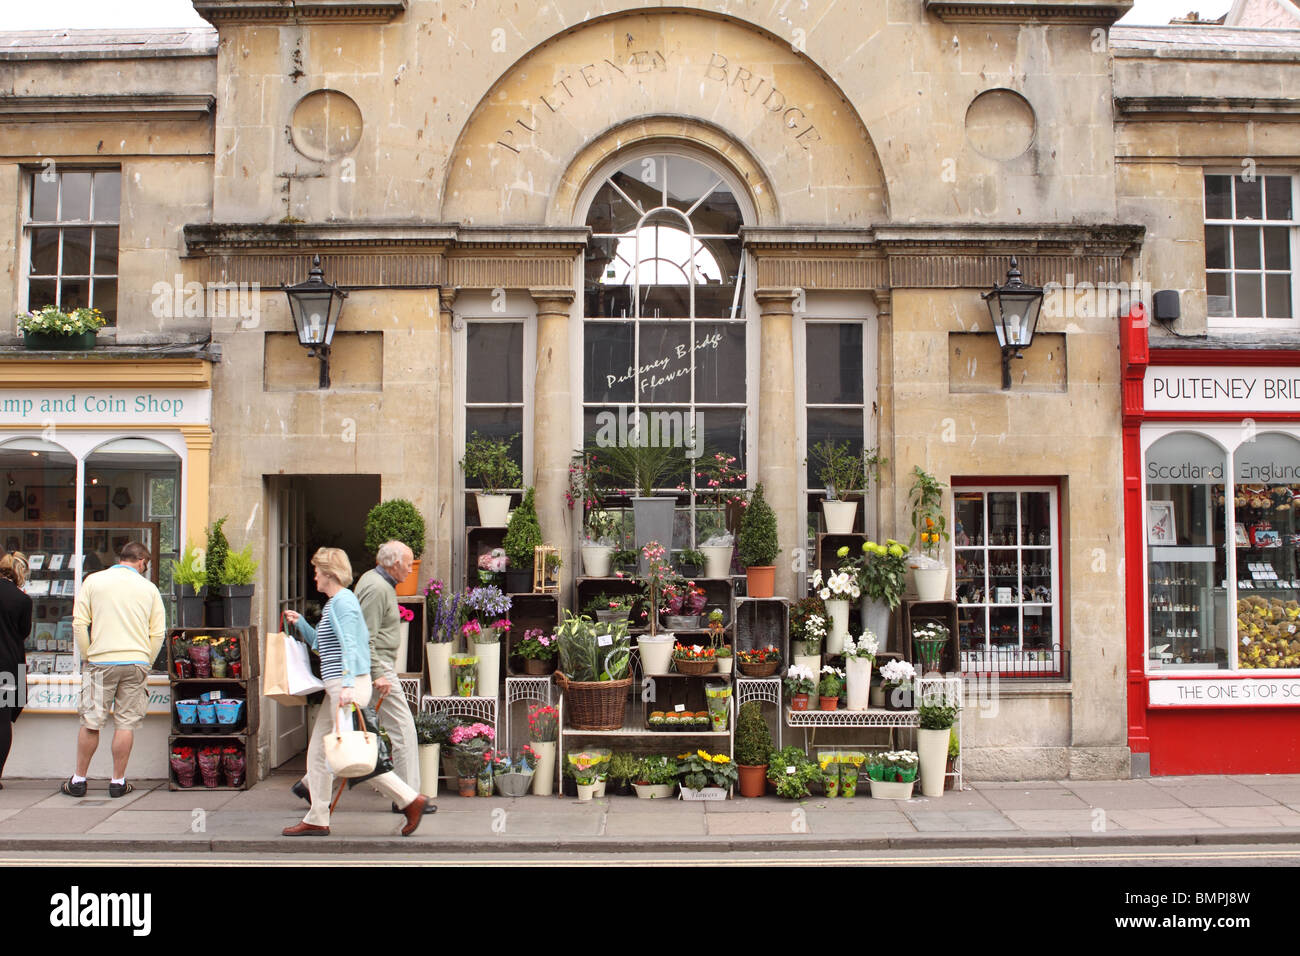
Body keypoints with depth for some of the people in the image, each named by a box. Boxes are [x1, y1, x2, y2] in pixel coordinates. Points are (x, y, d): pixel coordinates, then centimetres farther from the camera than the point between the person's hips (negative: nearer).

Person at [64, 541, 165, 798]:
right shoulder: (149, 588, 5)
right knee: (126, 724, 5)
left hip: (100, 661, 0)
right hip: (136, 663, 0)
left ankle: (78, 780, 16)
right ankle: (118, 782, 10)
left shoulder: (93, 581, 3)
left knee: (91, 723, 7)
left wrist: (87, 657, 8)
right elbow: (158, 633, 3)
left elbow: (79, 623, -1)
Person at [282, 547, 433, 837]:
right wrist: (300, 624, 21)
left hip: (349, 686, -10)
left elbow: (350, 645, -22)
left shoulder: (342, 601, -12)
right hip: (337, 687, 10)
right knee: (318, 752, 12)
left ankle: (411, 800, -4)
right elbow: (323, 644, 28)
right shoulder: (333, 603, 19)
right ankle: (317, 820, 17)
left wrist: (348, 684, -31)